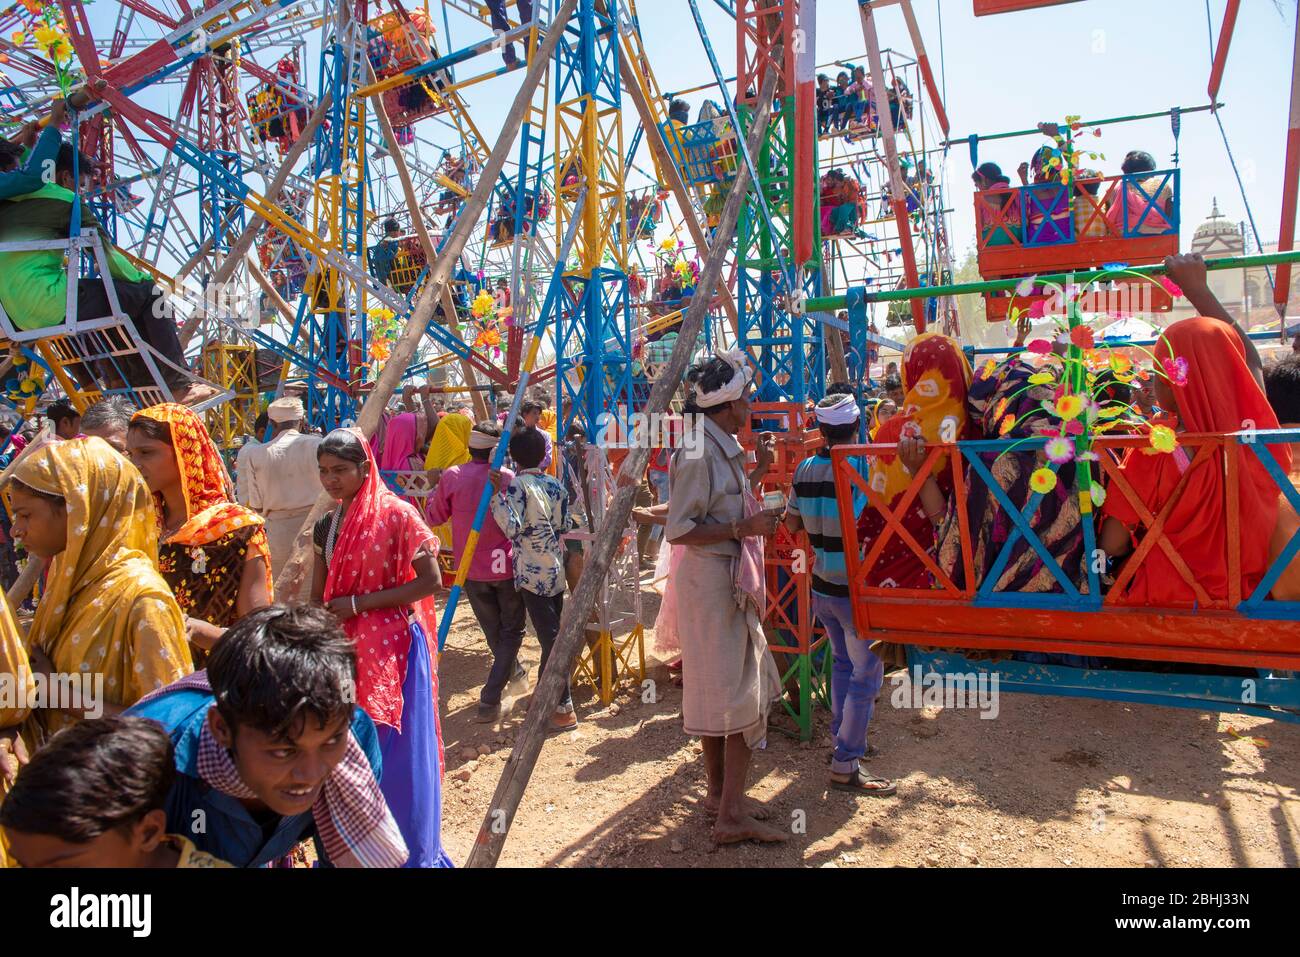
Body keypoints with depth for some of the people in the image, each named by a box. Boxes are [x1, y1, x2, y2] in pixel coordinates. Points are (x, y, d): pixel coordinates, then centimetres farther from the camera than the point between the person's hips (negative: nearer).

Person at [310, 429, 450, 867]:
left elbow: (430, 580, -14)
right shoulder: (326, 526, 8)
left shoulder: (396, 515, -11)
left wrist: (359, 603, -15)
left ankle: (411, 848, 22)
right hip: (343, 647, 6)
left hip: (392, 646, -5)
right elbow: (318, 598, 13)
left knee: (394, 751, 3)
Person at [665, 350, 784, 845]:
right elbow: (678, 530, -21)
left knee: (722, 688, 16)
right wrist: (742, 528, -22)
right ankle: (731, 812, 6)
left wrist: (756, 516, 10)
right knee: (735, 692, -4)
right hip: (710, 578, -10)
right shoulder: (699, 453, -18)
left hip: (731, 577, 10)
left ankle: (720, 794, 29)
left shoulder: (726, 448, 11)